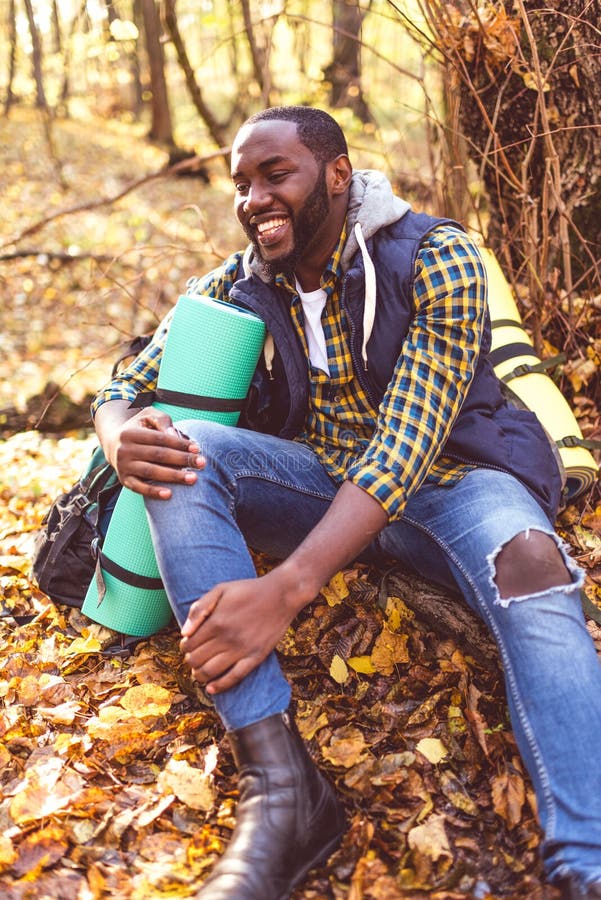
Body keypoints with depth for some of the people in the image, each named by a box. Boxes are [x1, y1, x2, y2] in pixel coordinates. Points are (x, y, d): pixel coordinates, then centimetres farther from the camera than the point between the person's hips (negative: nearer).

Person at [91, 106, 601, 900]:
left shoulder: (436, 260, -14)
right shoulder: (234, 287, 1)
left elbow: (408, 442, -24)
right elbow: (124, 390, 4)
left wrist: (286, 589, -36)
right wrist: (124, 439, -26)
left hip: (447, 478, -3)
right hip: (319, 480, 4)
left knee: (527, 561, -37)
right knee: (182, 452, -24)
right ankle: (282, 787, -33)